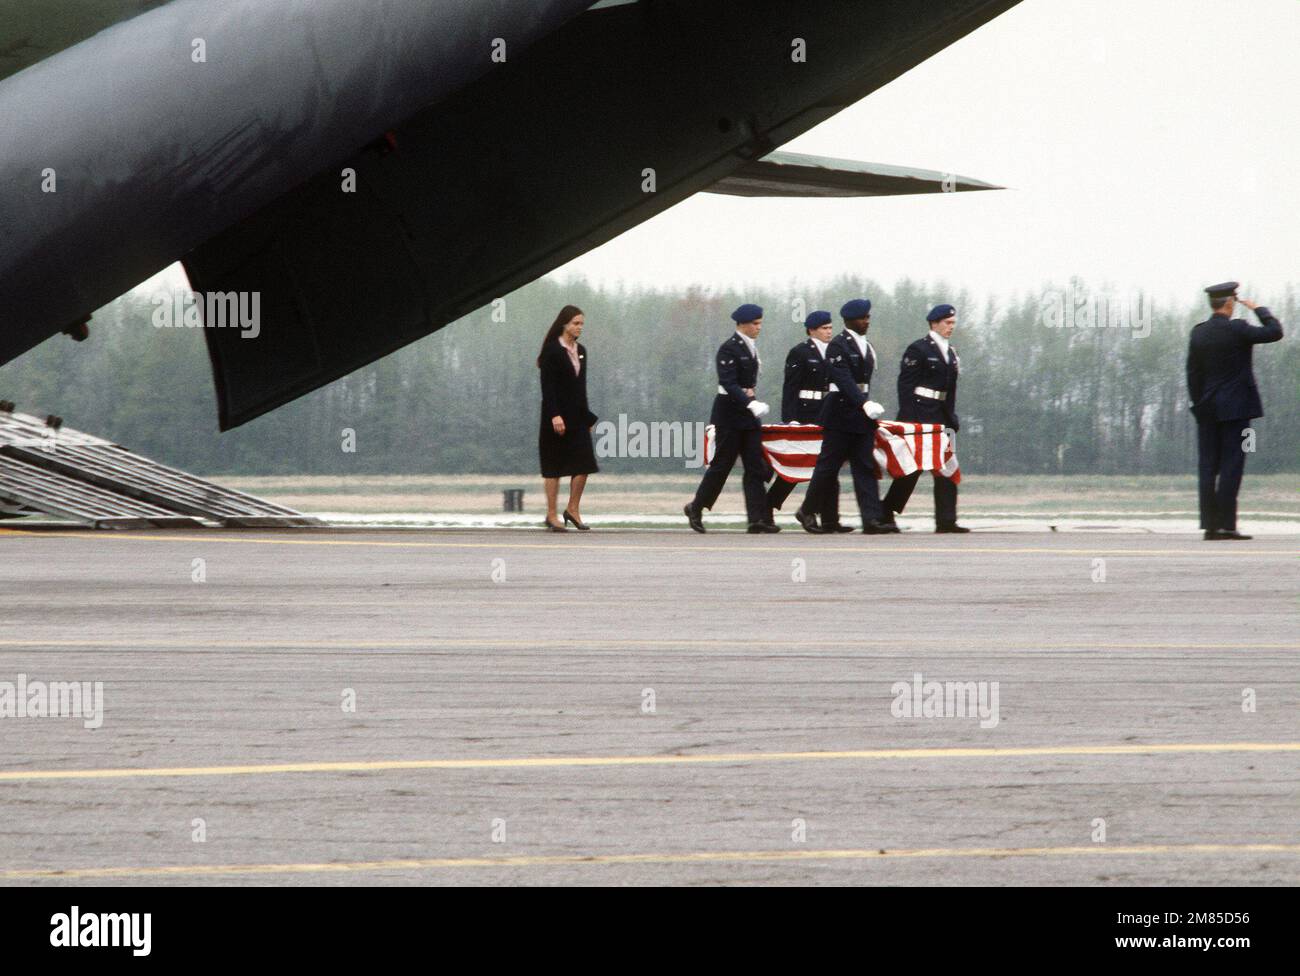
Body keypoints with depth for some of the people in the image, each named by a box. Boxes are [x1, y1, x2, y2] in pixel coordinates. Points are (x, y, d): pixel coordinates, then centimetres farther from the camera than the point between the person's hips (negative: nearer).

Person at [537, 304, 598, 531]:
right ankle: (552, 515, 4)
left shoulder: (580, 351, 12)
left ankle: (573, 509, 12)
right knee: (555, 465, -1)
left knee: (584, 463, -1)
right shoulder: (552, 350, -9)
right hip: (557, 415, -6)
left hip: (577, 415, 6)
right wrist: (554, 415, -22)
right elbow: (547, 385, -14)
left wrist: (587, 416, 17)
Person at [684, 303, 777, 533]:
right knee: (721, 465, -1)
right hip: (729, 415, -8)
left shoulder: (751, 348, 13)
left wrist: (750, 391, 3)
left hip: (748, 414, 8)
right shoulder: (729, 350, -13)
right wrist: (750, 403, -33)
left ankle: (758, 518, -5)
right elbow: (728, 384, -23)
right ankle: (696, 508, 16)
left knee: (755, 467, -1)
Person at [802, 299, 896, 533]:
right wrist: (864, 404, -28)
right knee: (828, 466, 1)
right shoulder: (838, 346, -10)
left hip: (861, 414, 7)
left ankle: (872, 520, -9)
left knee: (866, 468, -2)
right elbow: (844, 380, -20)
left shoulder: (867, 347, 16)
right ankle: (809, 511, 16)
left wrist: (867, 404, 16)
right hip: (840, 415, -7)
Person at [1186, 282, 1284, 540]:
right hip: (1235, 409, -5)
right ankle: (1226, 525, -8)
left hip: (1207, 411, 5)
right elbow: (1275, 332, -7)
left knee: (1208, 468, 5)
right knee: (1231, 465, -3)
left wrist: (1198, 404, 13)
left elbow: (1193, 374, 7)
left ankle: (1210, 526, 3)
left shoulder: (1198, 333, 5)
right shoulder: (1237, 330, -12)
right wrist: (1258, 309, 6)